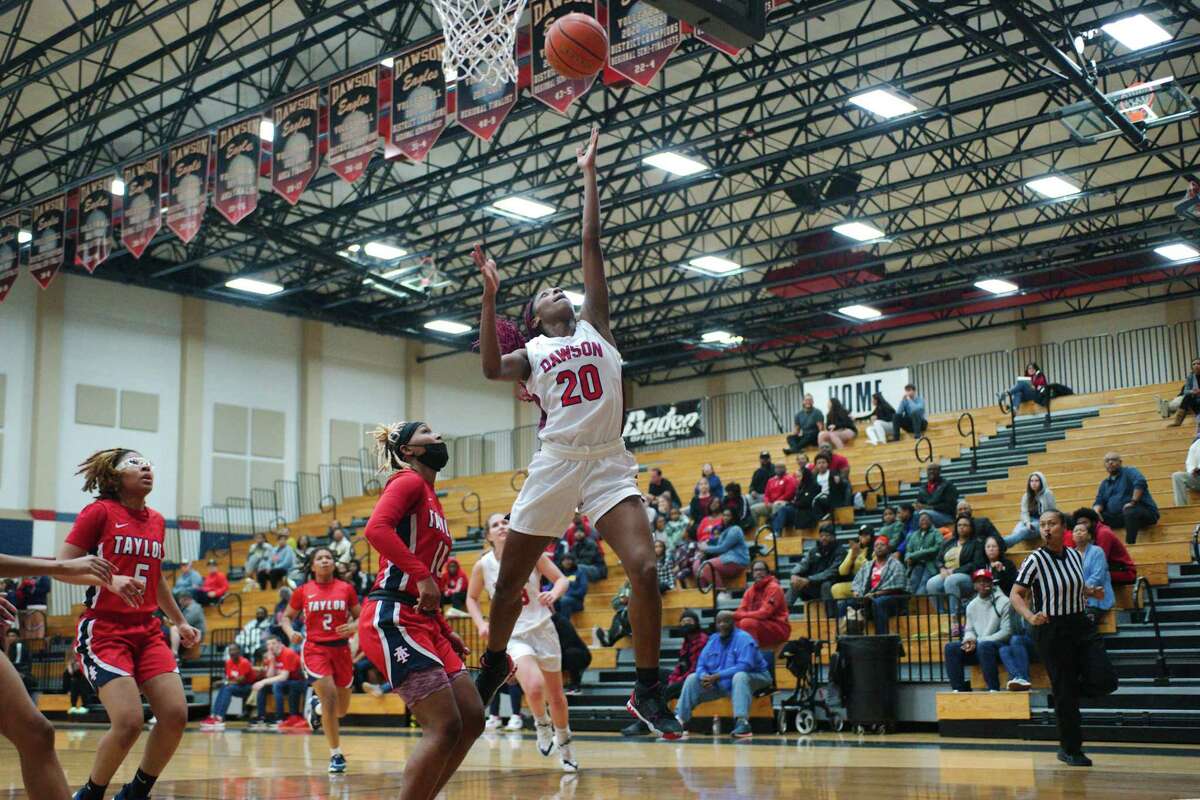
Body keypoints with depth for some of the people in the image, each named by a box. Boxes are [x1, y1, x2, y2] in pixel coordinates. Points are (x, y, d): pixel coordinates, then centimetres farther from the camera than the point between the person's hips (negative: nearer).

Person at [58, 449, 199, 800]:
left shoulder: (157, 521, 13)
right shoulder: (100, 512, -5)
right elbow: (63, 567, -11)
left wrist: (180, 622, 27)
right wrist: (110, 579, -25)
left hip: (147, 630, 6)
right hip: (103, 630, -6)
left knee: (176, 715, -8)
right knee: (129, 722, -19)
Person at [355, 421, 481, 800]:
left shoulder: (431, 499, 23)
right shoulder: (409, 481, -2)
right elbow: (375, 528, -22)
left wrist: (446, 632, 21)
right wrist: (422, 575, -26)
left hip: (423, 622, 9)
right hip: (392, 617, -9)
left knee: (472, 719, 5)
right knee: (444, 727, -14)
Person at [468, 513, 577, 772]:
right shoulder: (483, 565, -6)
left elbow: (562, 579, -3)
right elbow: (471, 598, 9)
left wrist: (553, 594, -25)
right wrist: (481, 624, -8)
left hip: (542, 629, 1)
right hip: (512, 635, -1)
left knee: (556, 695, 11)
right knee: (534, 687, -27)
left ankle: (564, 744, 37)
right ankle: (542, 725, 6)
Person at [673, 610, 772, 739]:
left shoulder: (743, 638, -18)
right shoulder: (713, 640, 2)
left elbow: (744, 666, -30)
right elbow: (701, 665, 2)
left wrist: (717, 676, -32)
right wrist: (704, 677, -23)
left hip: (751, 679, -7)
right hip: (721, 685, 7)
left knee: (740, 676, -39)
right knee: (693, 678, -3)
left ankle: (742, 723, -53)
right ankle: (679, 720, -15)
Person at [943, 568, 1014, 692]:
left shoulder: (1003, 602, -4)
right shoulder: (972, 605, 14)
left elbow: (1006, 631, -9)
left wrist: (980, 641, -15)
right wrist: (969, 639, -7)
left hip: (997, 646, -6)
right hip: (977, 649, 6)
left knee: (984, 646, -38)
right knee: (950, 648, -15)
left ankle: (994, 689, -32)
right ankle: (959, 689, -15)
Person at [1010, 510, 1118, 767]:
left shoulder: (1075, 555, 6)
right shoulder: (1035, 560, -11)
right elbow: (1015, 595, -12)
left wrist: (1091, 592, 4)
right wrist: (1030, 617, -29)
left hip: (1080, 624, 5)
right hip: (1051, 630, -5)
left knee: (1105, 681, -9)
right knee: (1065, 693, -1)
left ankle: (1062, 691, 21)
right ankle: (1070, 749, 16)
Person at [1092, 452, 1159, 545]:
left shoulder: (1129, 472, 1)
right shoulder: (1105, 483, 20)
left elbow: (1140, 483, -19)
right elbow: (1099, 502, 16)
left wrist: (1133, 502, -27)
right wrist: (1097, 510, -7)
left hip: (1143, 512, -6)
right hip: (1117, 516, 6)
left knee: (1130, 512, -40)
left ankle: (1130, 544, -44)